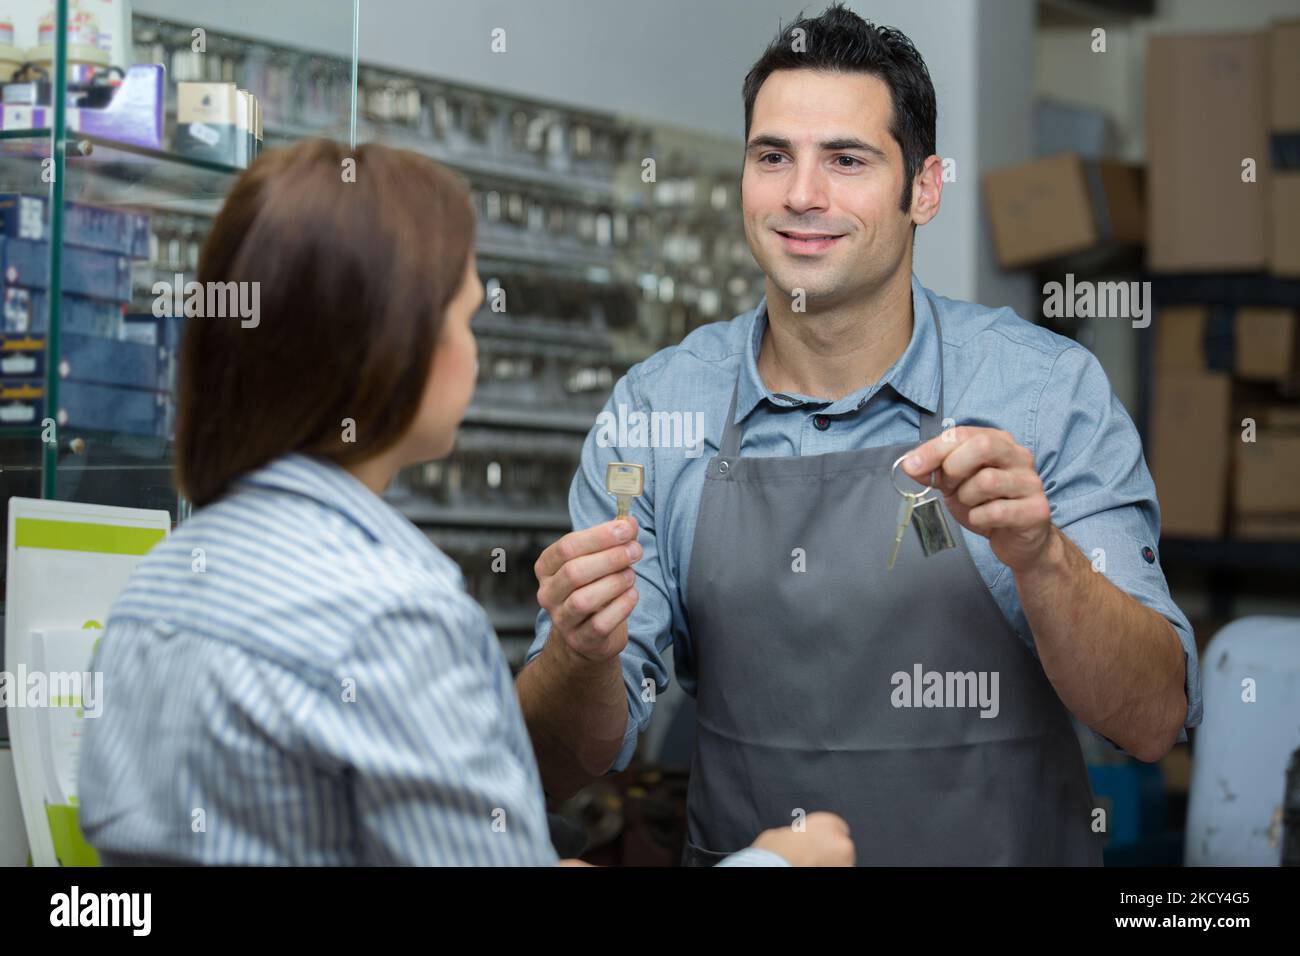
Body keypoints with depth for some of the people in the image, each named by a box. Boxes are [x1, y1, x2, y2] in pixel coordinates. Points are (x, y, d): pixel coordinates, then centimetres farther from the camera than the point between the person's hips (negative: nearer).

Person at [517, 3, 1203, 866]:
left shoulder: (1053, 392, -5)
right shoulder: (653, 409, -1)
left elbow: (1153, 723, -8)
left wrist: (1036, 553, -24)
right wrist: (583, 653, -21)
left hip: (1007, 854, -1)